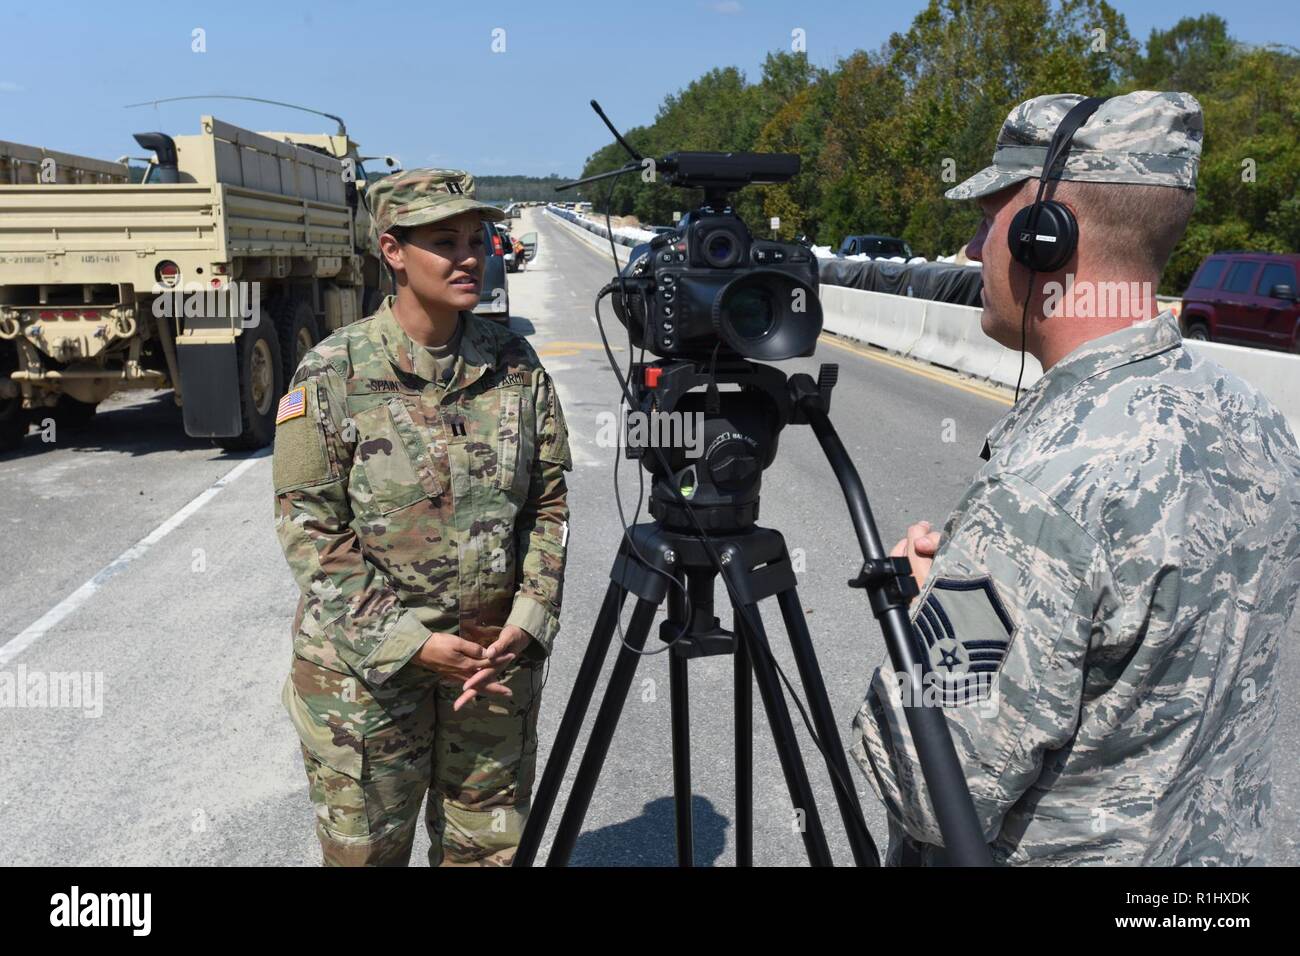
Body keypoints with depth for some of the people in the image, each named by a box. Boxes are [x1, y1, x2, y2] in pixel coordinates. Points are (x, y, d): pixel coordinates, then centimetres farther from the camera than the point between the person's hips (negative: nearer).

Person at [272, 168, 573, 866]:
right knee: (364, 849, 15)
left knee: (491, 848, 18)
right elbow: (311, 528, -11)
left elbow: (549, 502, 4)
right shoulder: (333, 374, -10)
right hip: (364, 668, -3)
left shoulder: (516, 364, 0)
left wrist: (529, 622, -7)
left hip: (496, 659, 3)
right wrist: (407, 644, -16)